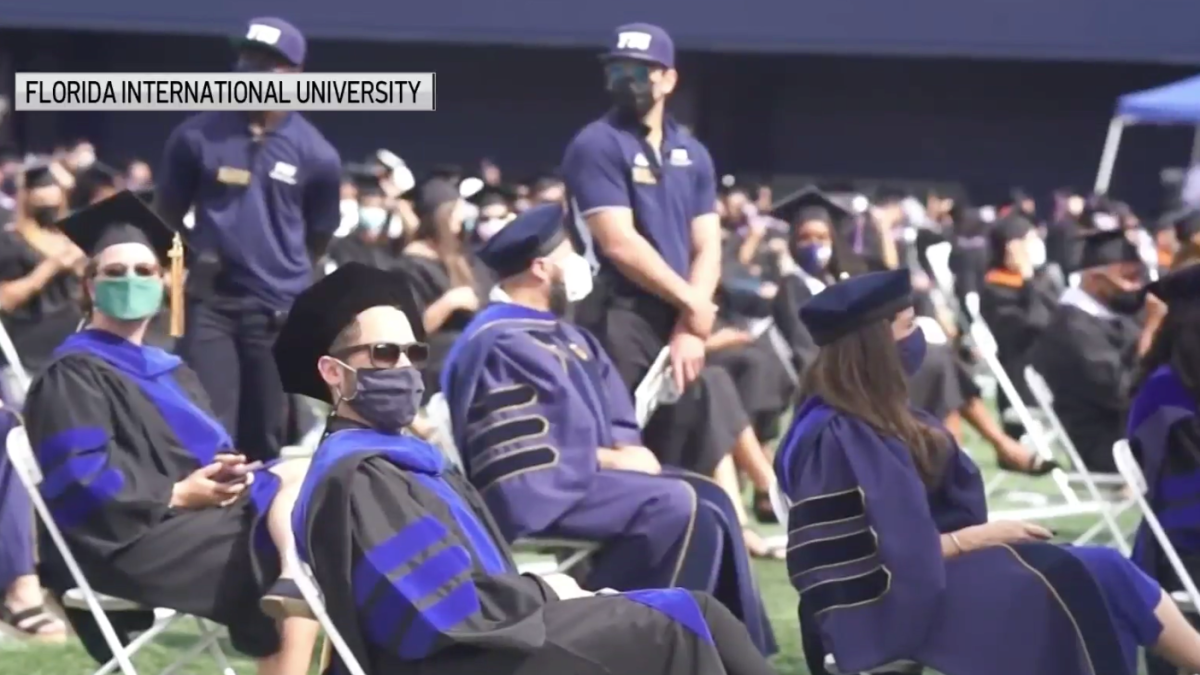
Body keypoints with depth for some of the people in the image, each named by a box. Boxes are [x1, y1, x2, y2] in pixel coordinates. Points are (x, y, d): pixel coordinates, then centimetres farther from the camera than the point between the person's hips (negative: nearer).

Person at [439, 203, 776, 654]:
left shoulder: (563, 335, 16)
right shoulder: (502, 345, -16)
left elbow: (618, 420, 19)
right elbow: (525, 457, -21)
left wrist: (625, 451, -3)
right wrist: (607, 458, -13)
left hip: (575, 475, 10)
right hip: (537, 494, -10)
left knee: (709, 499, -2)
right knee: (676, 505, -23)